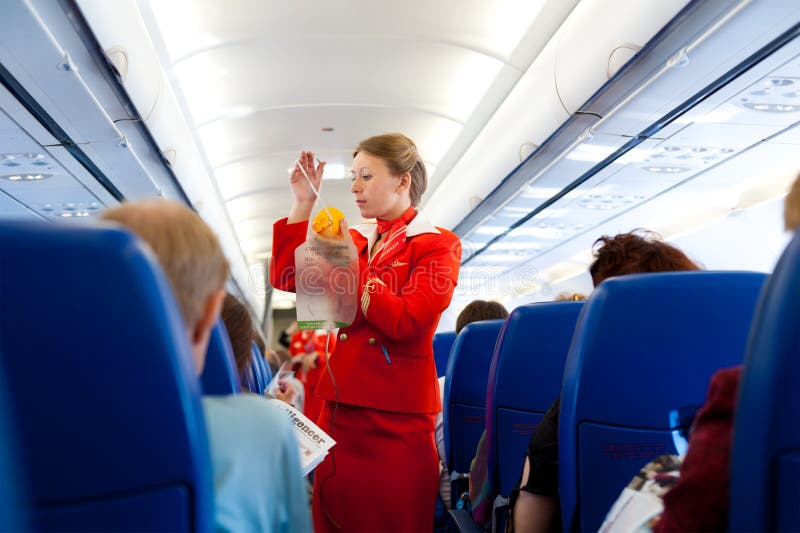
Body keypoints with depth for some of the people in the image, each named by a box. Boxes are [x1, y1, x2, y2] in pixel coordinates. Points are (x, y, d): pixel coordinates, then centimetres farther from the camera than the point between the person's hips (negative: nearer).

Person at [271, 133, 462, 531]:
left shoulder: (438, 245, -3)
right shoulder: (354, 241, 14)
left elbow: (406, 321, -16)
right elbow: (286, 279, 6)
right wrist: (303, 202, 1)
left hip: (396, 415, -5)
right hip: (341, 405, 5)